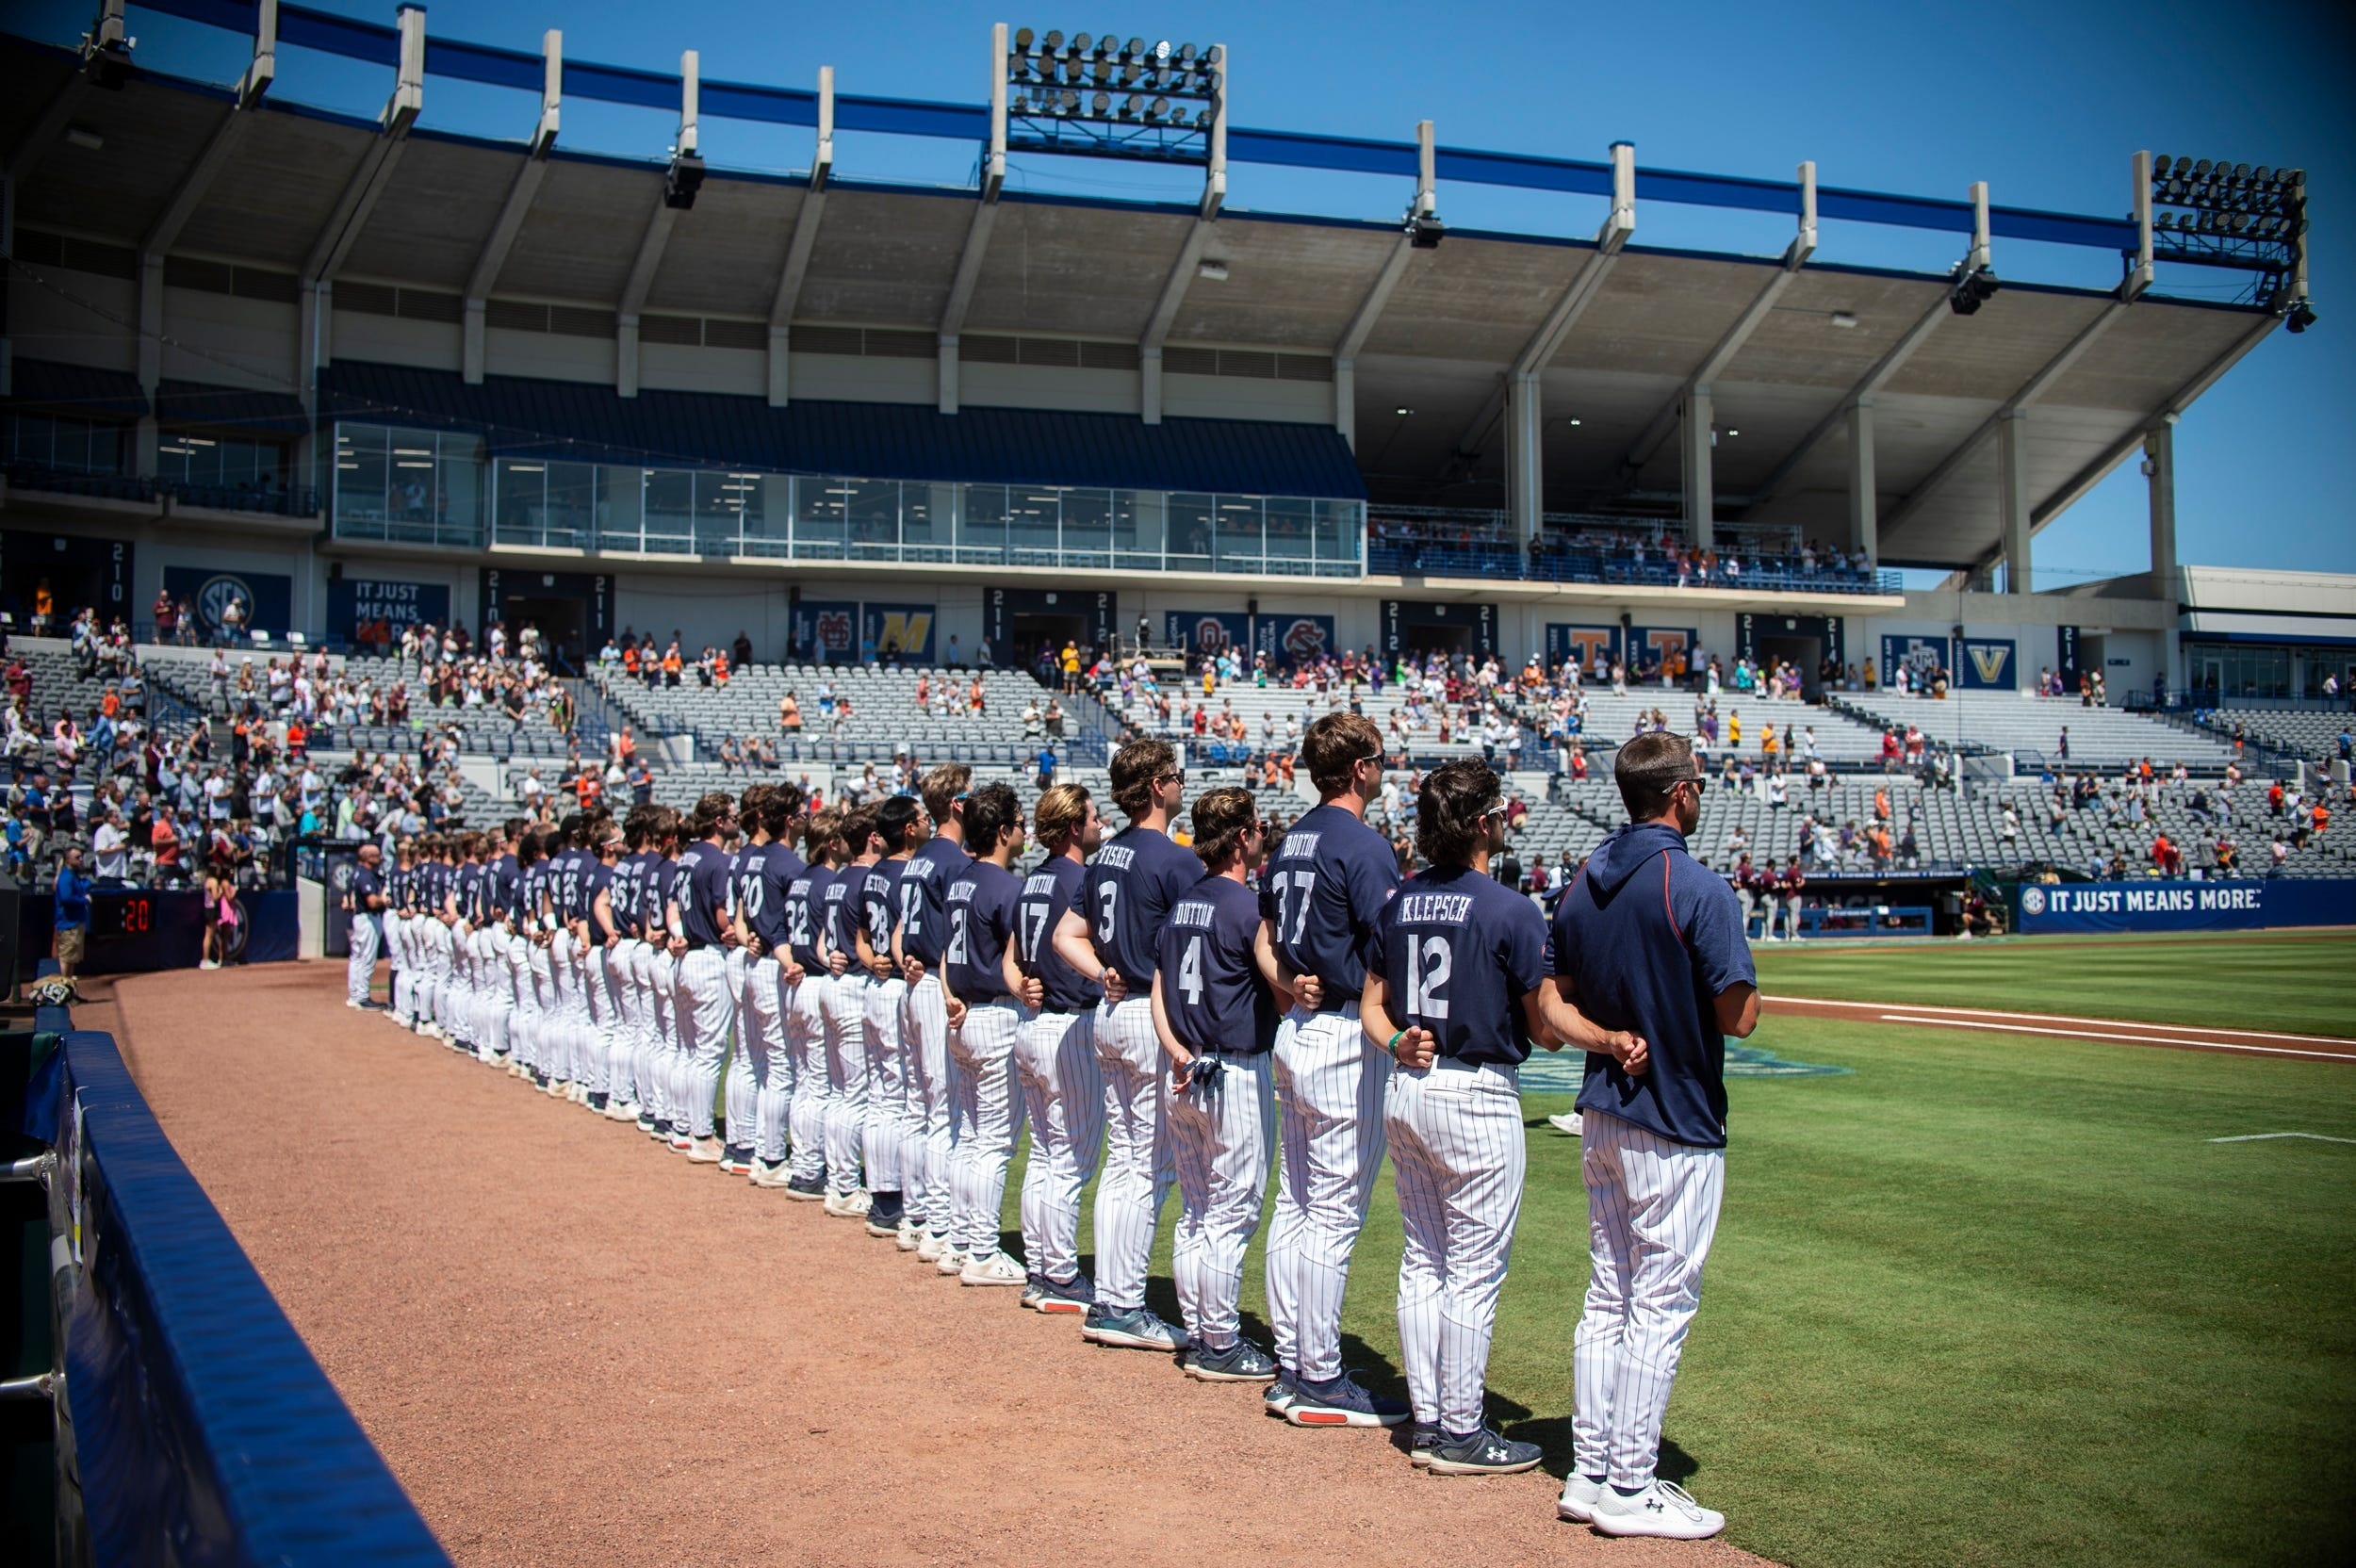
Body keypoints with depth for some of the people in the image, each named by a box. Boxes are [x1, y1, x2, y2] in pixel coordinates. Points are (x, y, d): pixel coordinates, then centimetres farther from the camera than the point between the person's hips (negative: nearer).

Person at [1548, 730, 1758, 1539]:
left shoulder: (1581, 886, 6)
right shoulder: (1700, 889, -17)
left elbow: (1559, 1002, 11)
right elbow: (1738, 1015, -17)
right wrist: (1746, 992, 2)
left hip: (1602, 1117, 8)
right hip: (1677, 1126, -7)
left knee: (1607, 1299, 15)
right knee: (1660, 1307, 1)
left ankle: (1590, 1472, 20)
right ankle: (1630, 1491, 7)